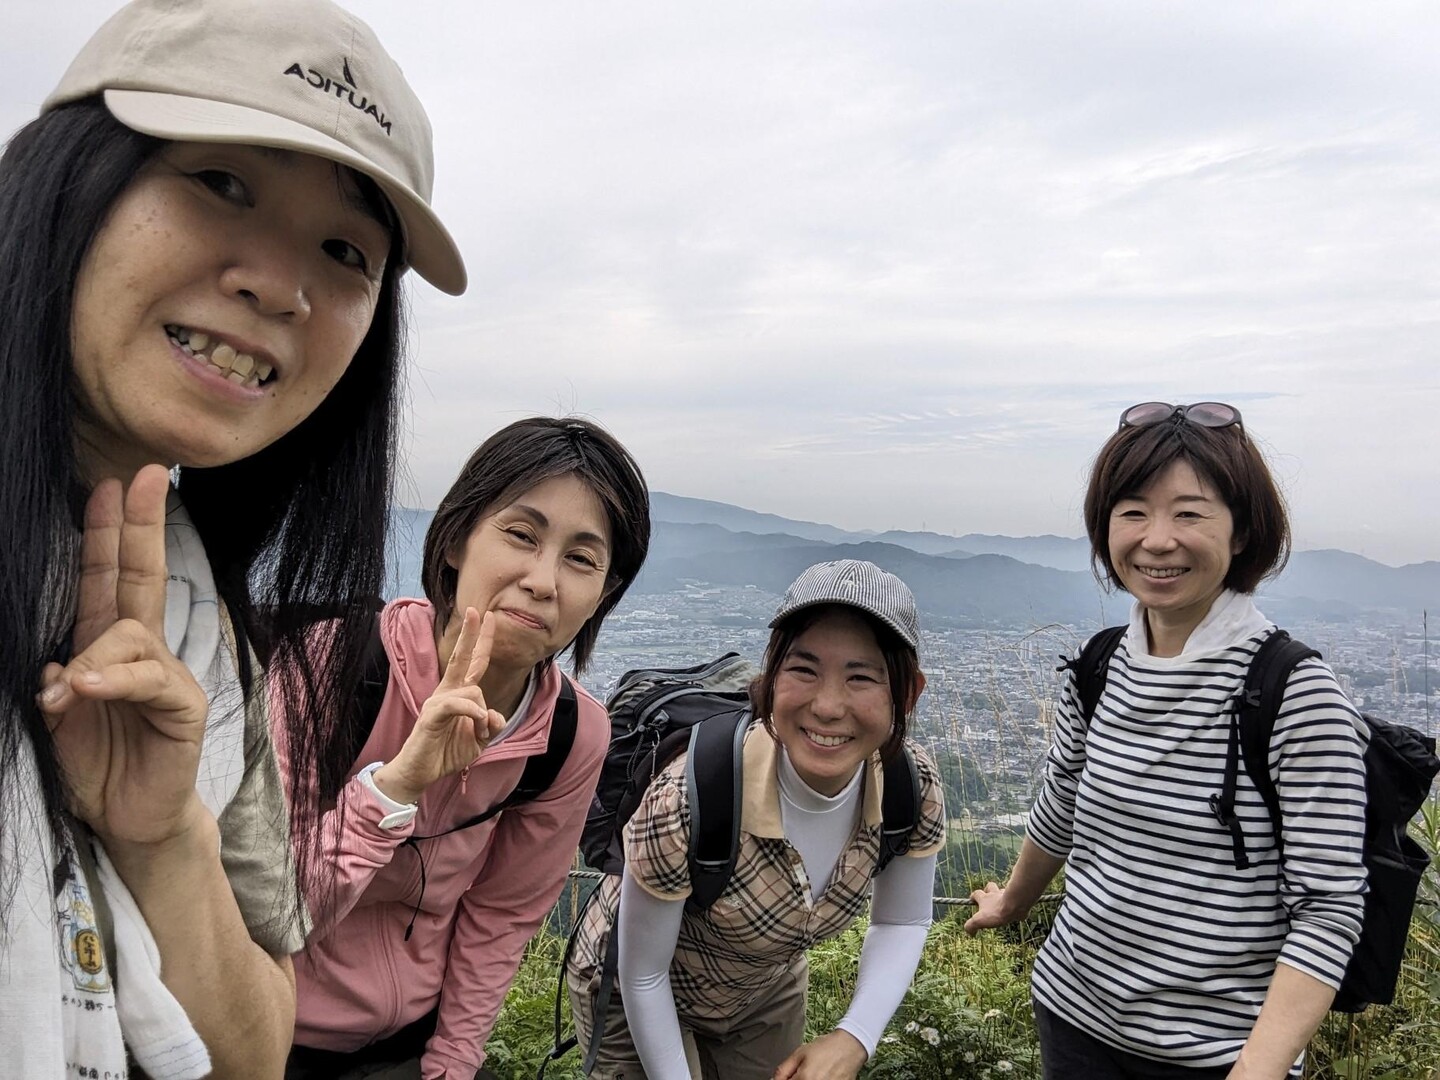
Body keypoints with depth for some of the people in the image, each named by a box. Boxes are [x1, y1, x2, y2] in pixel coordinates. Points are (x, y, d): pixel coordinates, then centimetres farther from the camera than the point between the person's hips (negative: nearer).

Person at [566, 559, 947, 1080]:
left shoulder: (914, 789, -25)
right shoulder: (686, 804, -38)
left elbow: (902, 923, -7)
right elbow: (642, 976, -22)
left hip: (768, 997, 4)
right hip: (639, 1002, -4)